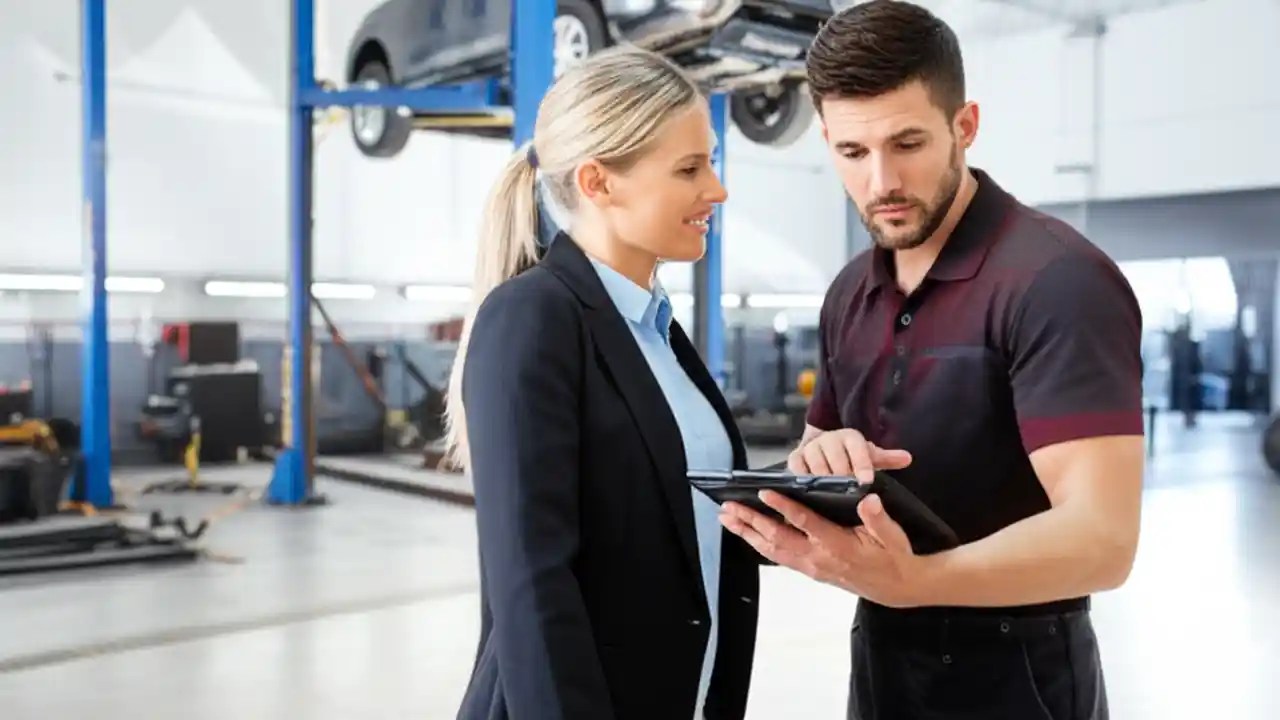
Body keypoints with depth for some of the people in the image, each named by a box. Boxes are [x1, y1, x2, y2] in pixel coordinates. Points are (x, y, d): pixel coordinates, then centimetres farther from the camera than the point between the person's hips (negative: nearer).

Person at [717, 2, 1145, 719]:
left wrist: (908, 579, -42)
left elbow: (1101, 537, -26)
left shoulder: (1059, 279, -18)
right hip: (881, 657, 7)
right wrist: (818, 462, -15)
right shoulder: (850, 293, 4)